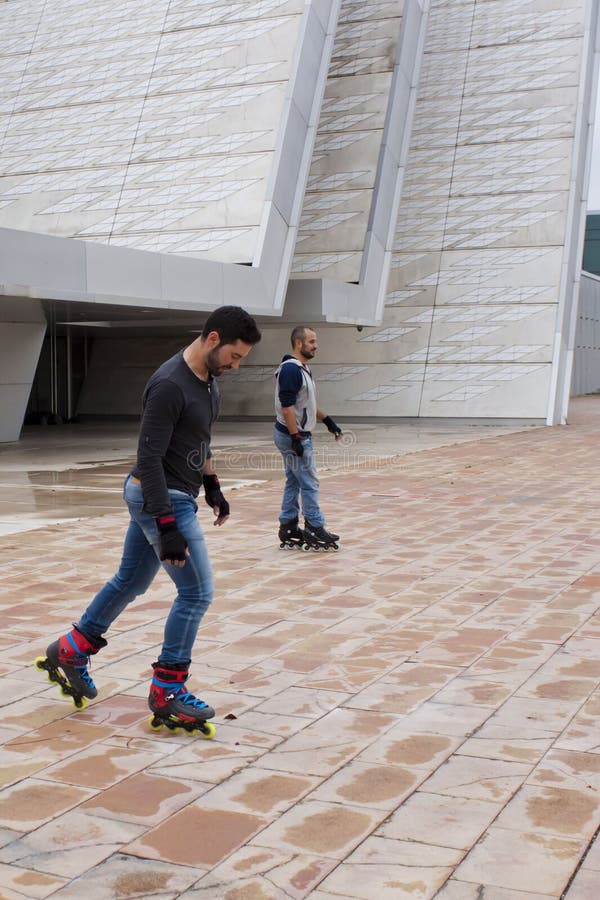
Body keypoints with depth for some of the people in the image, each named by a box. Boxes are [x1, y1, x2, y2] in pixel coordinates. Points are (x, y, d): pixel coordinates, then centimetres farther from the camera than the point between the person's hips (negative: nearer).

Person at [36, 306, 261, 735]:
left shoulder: (208, 378, 5)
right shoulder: (169, 386, -25)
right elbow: (149, 459, -25)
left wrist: (212, 486, 22)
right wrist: (167, 528, -26)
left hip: (172, 495, 10)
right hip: (160, 498, -10)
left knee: (130, 582, 20)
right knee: (197, 592, -5)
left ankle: (70, 651, 36)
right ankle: (166, 694, 6)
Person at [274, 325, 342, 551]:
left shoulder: (303, 369, 13)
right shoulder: (290, 369, -18)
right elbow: (286, 406, -24)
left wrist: (327, 420, 22)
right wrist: (296, 437, -25)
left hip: (299, 435, 10)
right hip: (293, 436, -10)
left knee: (294, 481, 13)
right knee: (309, 483, -5)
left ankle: (288, 528, 19)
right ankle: (314, 528, 2)